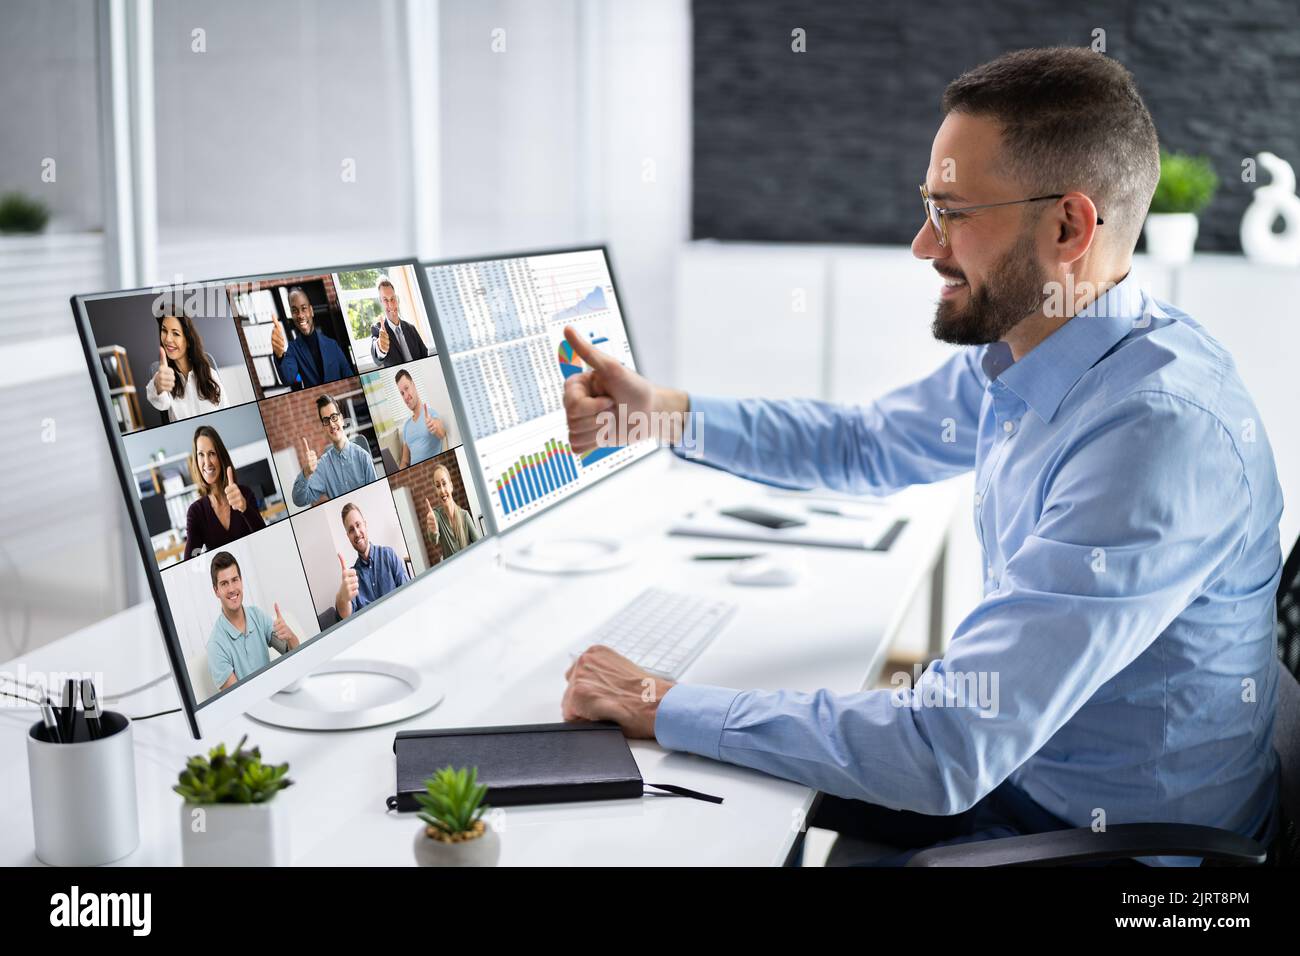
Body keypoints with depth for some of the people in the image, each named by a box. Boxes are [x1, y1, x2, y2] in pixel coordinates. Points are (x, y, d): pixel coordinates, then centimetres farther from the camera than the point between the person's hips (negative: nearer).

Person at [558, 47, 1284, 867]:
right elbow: (866, 446, 16)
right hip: (1010, 756, 7)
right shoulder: (1016, 352, -4)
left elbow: (950, 751, -34)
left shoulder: (1161, 431, -33)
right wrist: (663, 412, 3)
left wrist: (666, 709, -27)